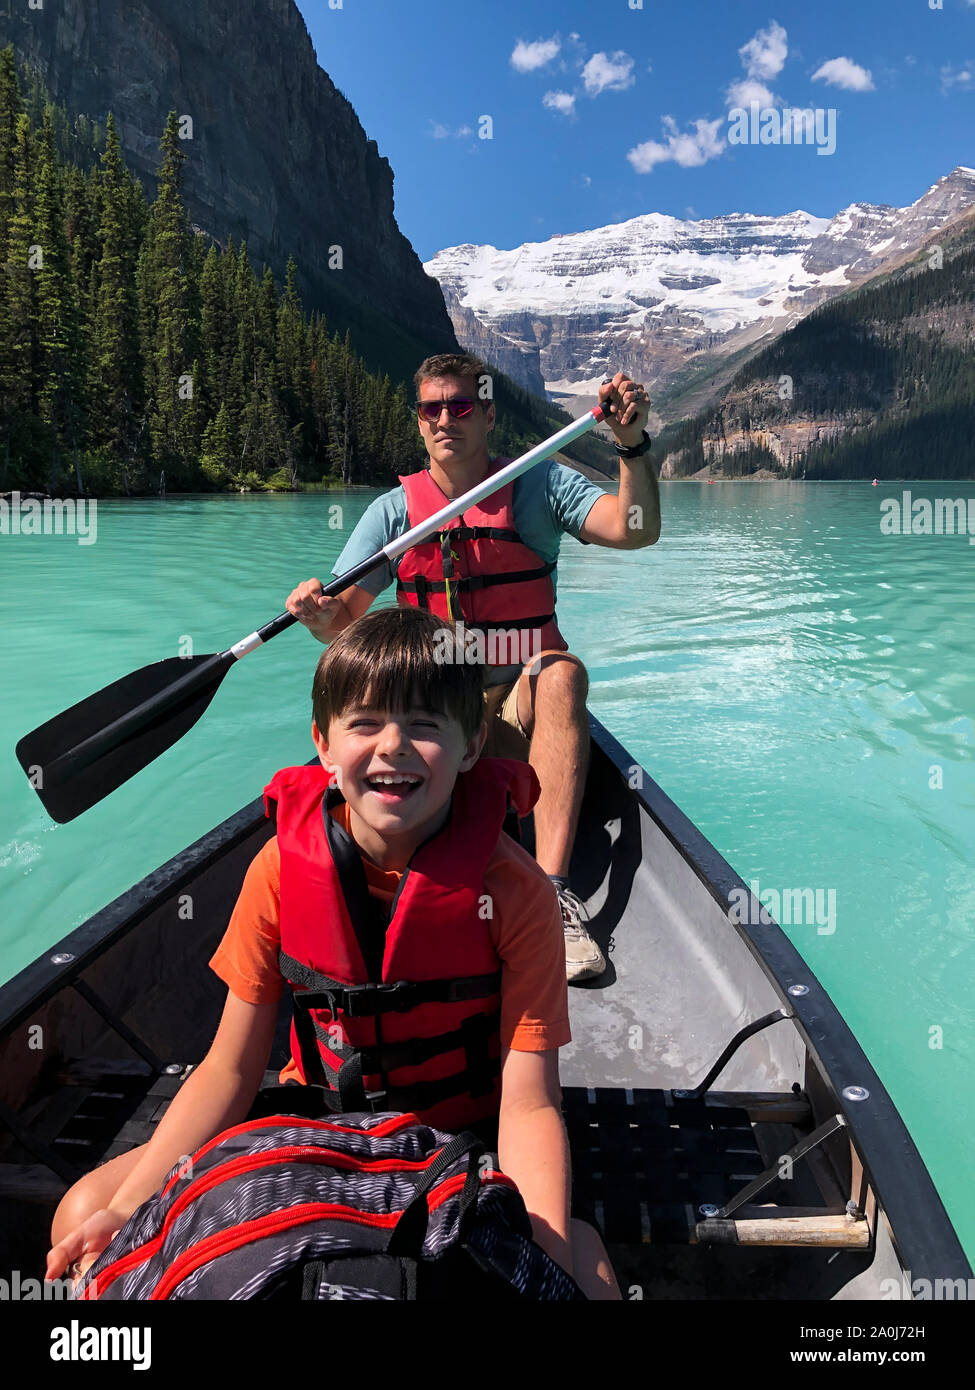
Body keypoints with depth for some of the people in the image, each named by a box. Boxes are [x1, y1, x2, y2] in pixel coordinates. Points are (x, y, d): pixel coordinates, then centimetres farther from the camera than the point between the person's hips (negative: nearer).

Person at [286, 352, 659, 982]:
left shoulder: (540, 484, 2)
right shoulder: (395, 508, 5)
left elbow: (636, 530, -14)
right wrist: (321, 616, -25)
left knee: (562, 672, -33)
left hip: (525, 704, 0)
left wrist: (633, 443, -28)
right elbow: (344, 622, -2)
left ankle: (552, 889, -41)